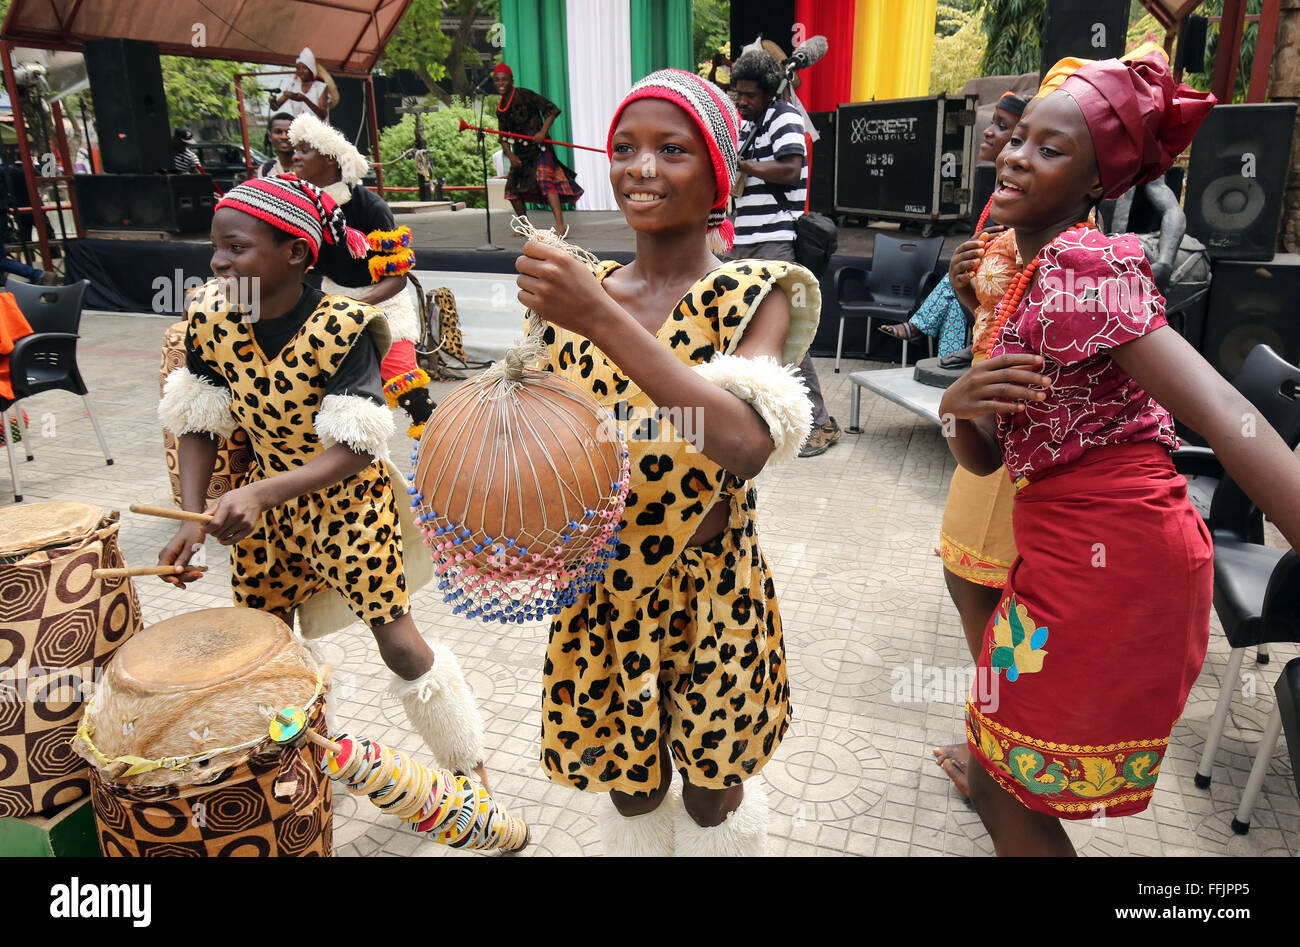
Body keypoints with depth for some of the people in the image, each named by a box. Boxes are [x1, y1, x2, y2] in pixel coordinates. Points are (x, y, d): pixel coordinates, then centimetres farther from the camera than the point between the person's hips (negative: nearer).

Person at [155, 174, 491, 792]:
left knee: (399, 643, -3)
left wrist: (261, 493, -41)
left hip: (347, 500, -5)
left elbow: (355, 449, -28)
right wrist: (192, 521, -17)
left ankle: (471, 771, 18)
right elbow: (197, 424, -5)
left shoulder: (342, 328, -25)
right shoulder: (211, 317, -9)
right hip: (267, 501, 5)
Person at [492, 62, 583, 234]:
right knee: (512, 188, 8)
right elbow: (503, 137, 15)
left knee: (544, 179, -26)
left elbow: (552, 110, -11)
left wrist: (543, 131, -22)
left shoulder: (524, 95, -8)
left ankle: (560, 225, -32)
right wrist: (510, 155, -2)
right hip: (520, 152, 8)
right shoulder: (500, 108, 11)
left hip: (539, 147, -8)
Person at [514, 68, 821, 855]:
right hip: (600, 589, 4)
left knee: (712, 792, 19)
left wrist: (606, 320, -35)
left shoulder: (751, 295, -13)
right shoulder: (583, 290, -1)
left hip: (709, 589, -3)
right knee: (627, 784, 22)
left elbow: (748, 443, -33)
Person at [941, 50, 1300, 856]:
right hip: (1069, 543, 9)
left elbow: (1224, 415, -27)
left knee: (1009, 795, 7)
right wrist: (961, 405, -14)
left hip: (1109, 547, -9)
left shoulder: (1080, 265, -14)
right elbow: (982, 459, 8)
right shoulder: (1029, 277, 13)